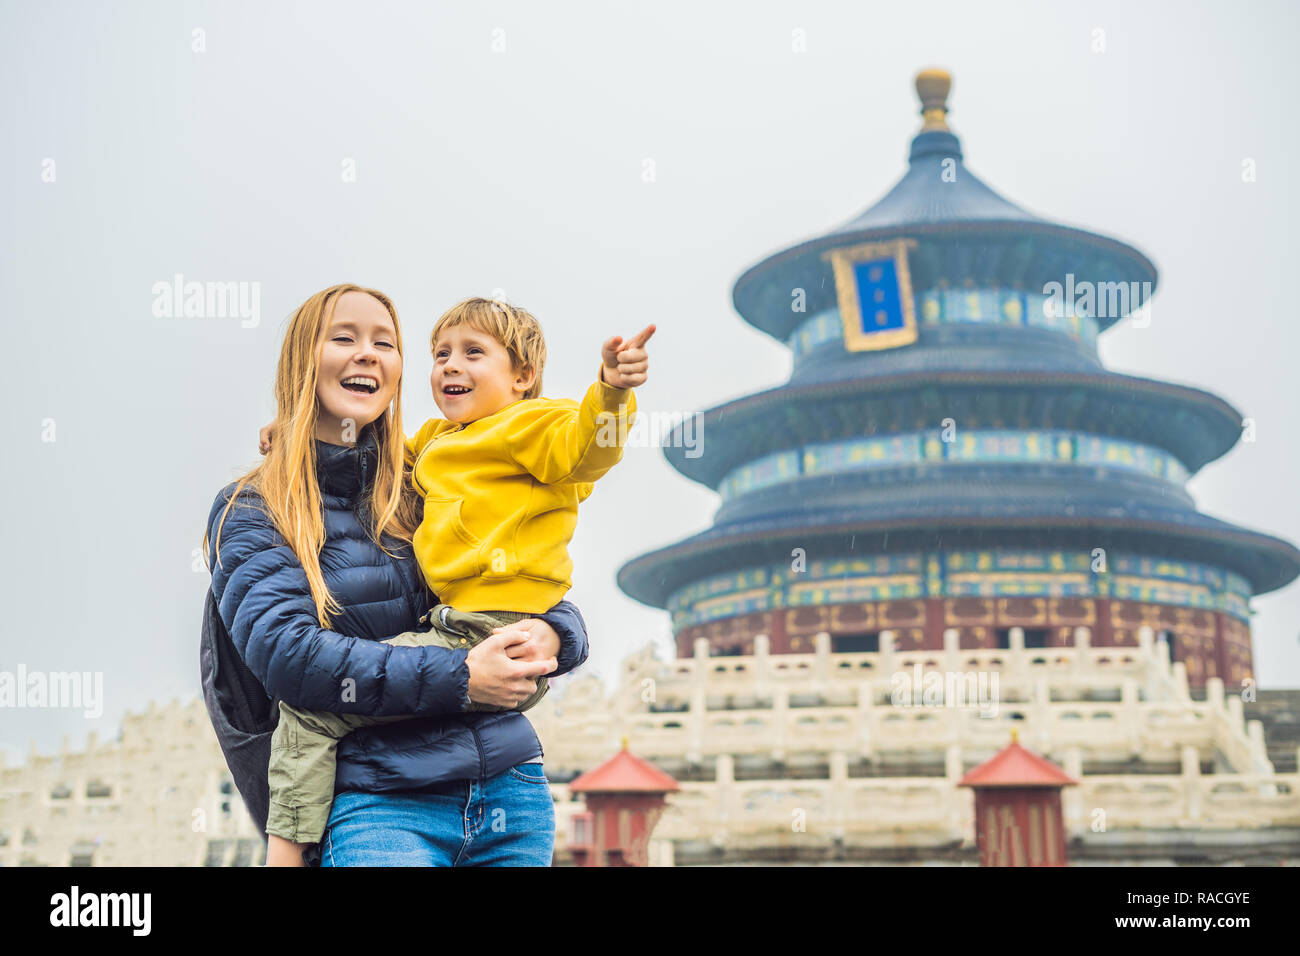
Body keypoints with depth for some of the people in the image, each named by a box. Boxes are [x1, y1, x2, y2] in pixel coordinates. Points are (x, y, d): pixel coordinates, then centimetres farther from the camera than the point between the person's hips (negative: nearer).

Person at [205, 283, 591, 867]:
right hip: (377, 805, -4)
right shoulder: (250, 511, 3)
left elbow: (556, 607, 15)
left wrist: (550, 637, -9)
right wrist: (458, 677, -17)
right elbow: (285, 652, -12)